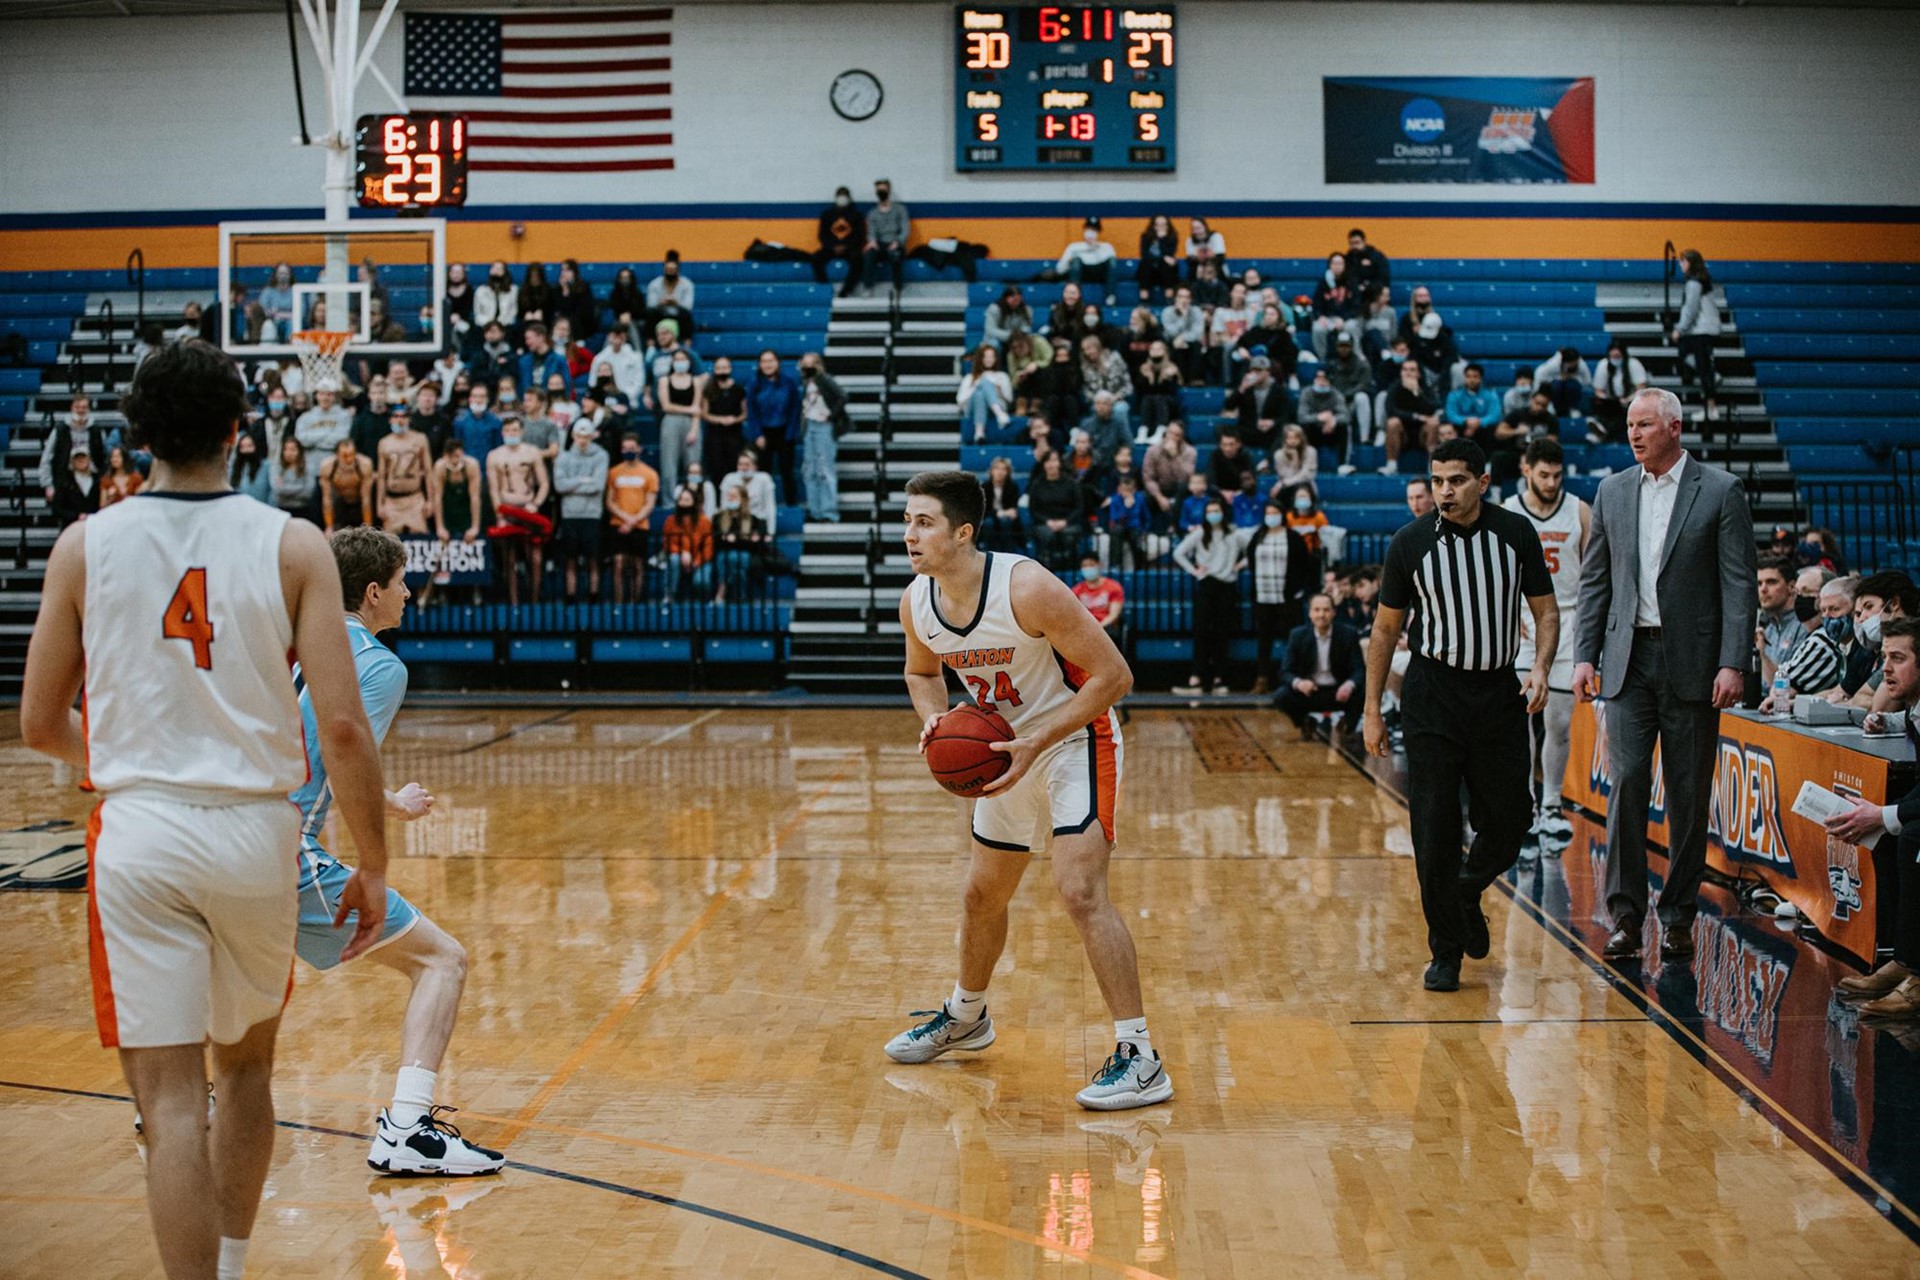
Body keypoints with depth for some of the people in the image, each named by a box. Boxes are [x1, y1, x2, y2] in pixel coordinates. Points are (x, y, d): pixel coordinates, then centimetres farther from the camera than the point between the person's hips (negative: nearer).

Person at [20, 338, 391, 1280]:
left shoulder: (85, 546, 0)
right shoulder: (293, 545, -4)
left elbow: (41, 726, 6)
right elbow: (342, 729, -9)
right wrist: (372, 865, 2)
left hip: (137, 836, -1)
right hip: (256, 832, 1)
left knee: (172, 1102, 0)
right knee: (246, 1068, 23)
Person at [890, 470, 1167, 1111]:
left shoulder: (1026, 588, -29)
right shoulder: (915, 602, -9)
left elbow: (1115, 675, -25)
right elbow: (921, 671, 14)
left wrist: (1035, 744, -29)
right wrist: (934, 719, -9)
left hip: (1076, 740, -7)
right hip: (1010, 748, 7)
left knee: (1080, 889, -21)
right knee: (983, 895, 19)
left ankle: (1140, 1060, -16)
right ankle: (965, 1016, 45)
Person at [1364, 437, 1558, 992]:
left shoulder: (1516, 533, 0)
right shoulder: (1411, 543, -3)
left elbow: (1545, 610, 7)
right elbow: (1385, 629, 4)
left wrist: (1541, 666, -13)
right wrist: (1372, 711, 2)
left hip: (1499, 696, 2)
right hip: (1433, 698, -2)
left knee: (1509, 824, 4)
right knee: (1434, 832, -4)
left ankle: (1468, 893, 35)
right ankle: (1445, 951, 9)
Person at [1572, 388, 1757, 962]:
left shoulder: (1720, 492, -1)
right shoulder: (1612, 491, 10)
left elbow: (1740, 585, -5)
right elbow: (1595, 579, 12)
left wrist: (1733, 663, -12)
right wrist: (1585, 655, 4)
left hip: (1691, 663, -2)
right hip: (1629, 658, 3)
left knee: (1688, 796, 4)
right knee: (1627, 781, -6)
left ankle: (1678, 918, 14)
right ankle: (1625, 914, 0)